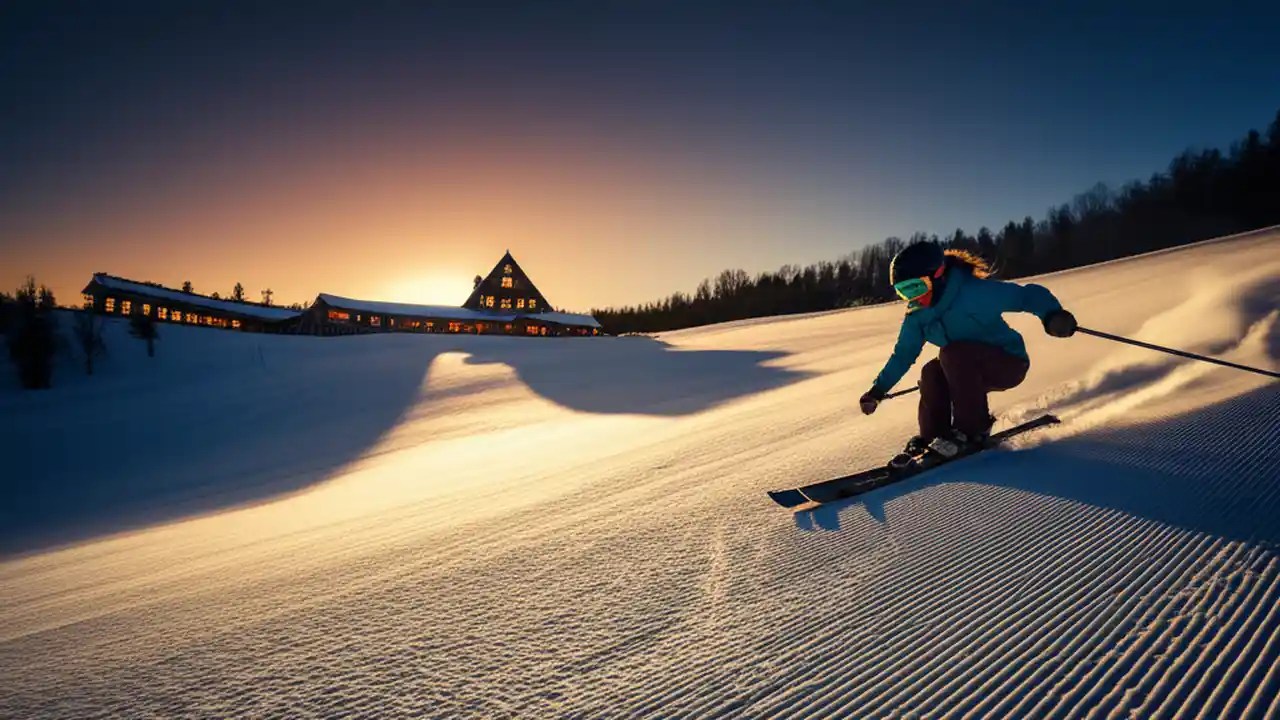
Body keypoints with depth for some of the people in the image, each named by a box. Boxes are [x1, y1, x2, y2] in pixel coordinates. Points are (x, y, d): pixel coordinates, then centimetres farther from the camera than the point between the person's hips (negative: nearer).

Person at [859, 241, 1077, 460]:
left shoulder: (974, 292, -24)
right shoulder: (917, 316, -4)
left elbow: (1028, 295, -23)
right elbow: (903, 354, 3)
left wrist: (1052, 315, -44)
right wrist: (878, 389, 0)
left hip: (1010, 363, -7)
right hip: (977, 371, 7)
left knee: (954, 353, -30)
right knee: (932, 372, -17)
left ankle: (972, 431, -21)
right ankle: (932, 436, -7)